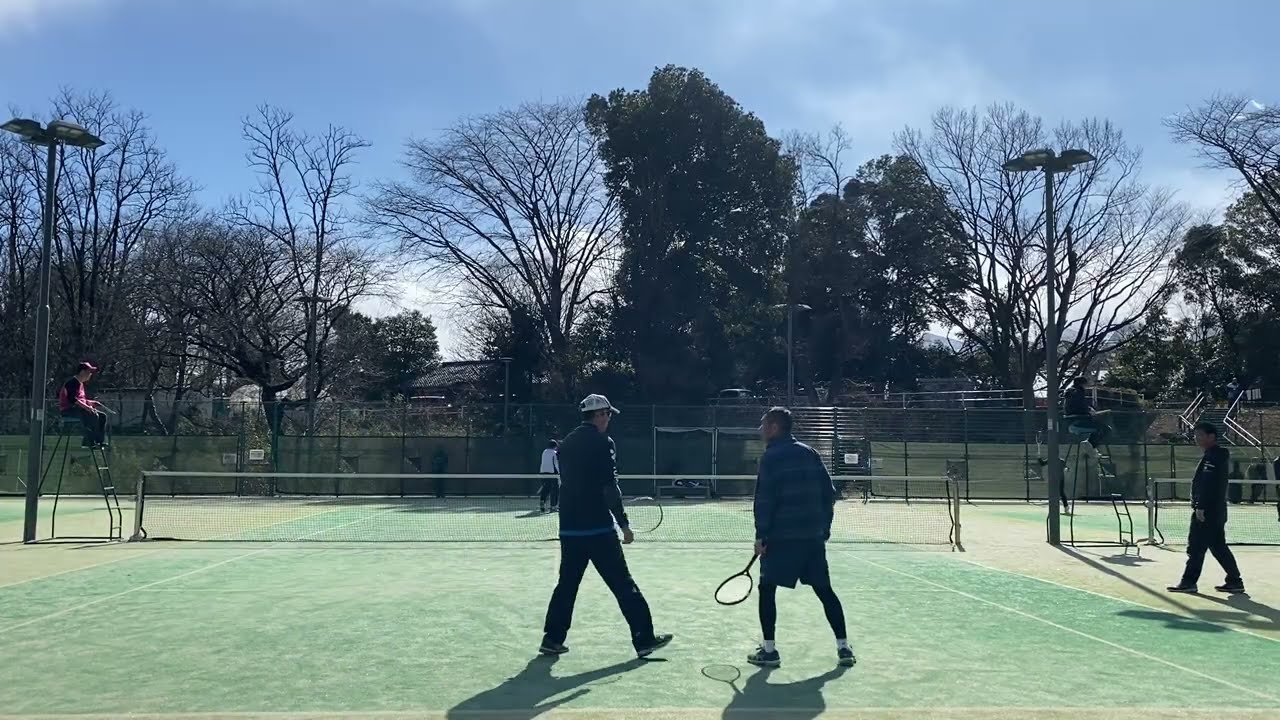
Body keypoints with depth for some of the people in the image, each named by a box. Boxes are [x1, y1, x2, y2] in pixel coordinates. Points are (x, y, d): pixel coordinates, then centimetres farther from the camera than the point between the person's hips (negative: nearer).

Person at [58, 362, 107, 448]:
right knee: (93, 416, -31)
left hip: (78, 408, 10)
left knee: (102, 416, -1)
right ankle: (89, 442, -26)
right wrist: (86, 407, -29)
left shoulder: (80, 383, 19)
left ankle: (101, 441, -5)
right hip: (68, 409, -10)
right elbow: (72, 399, -25)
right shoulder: (72, 382, -13)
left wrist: (92, 403, 10)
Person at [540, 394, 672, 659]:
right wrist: (624, 524, -10)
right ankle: (644, 640, 3)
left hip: (569, 527, 7)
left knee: (567, 583, 15)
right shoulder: (602, 442, -10)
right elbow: (610, 487, -15)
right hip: (599, 528, -7)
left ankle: (552, 639, 16)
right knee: (622, 584, -1)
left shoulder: (566, 444, 12)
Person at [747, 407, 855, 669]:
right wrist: (825, 527, 17)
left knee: (767, 588, 4)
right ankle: (844, 647, 13)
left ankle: (769, 650, 4)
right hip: (813, 536, 6)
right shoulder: (809, 453, 11)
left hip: (782, 536, -6)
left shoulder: (771, 456, -7)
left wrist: (761, 535, -9)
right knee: (824, 590, 12)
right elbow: (829, 493, 11)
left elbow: (765, 500, -13)